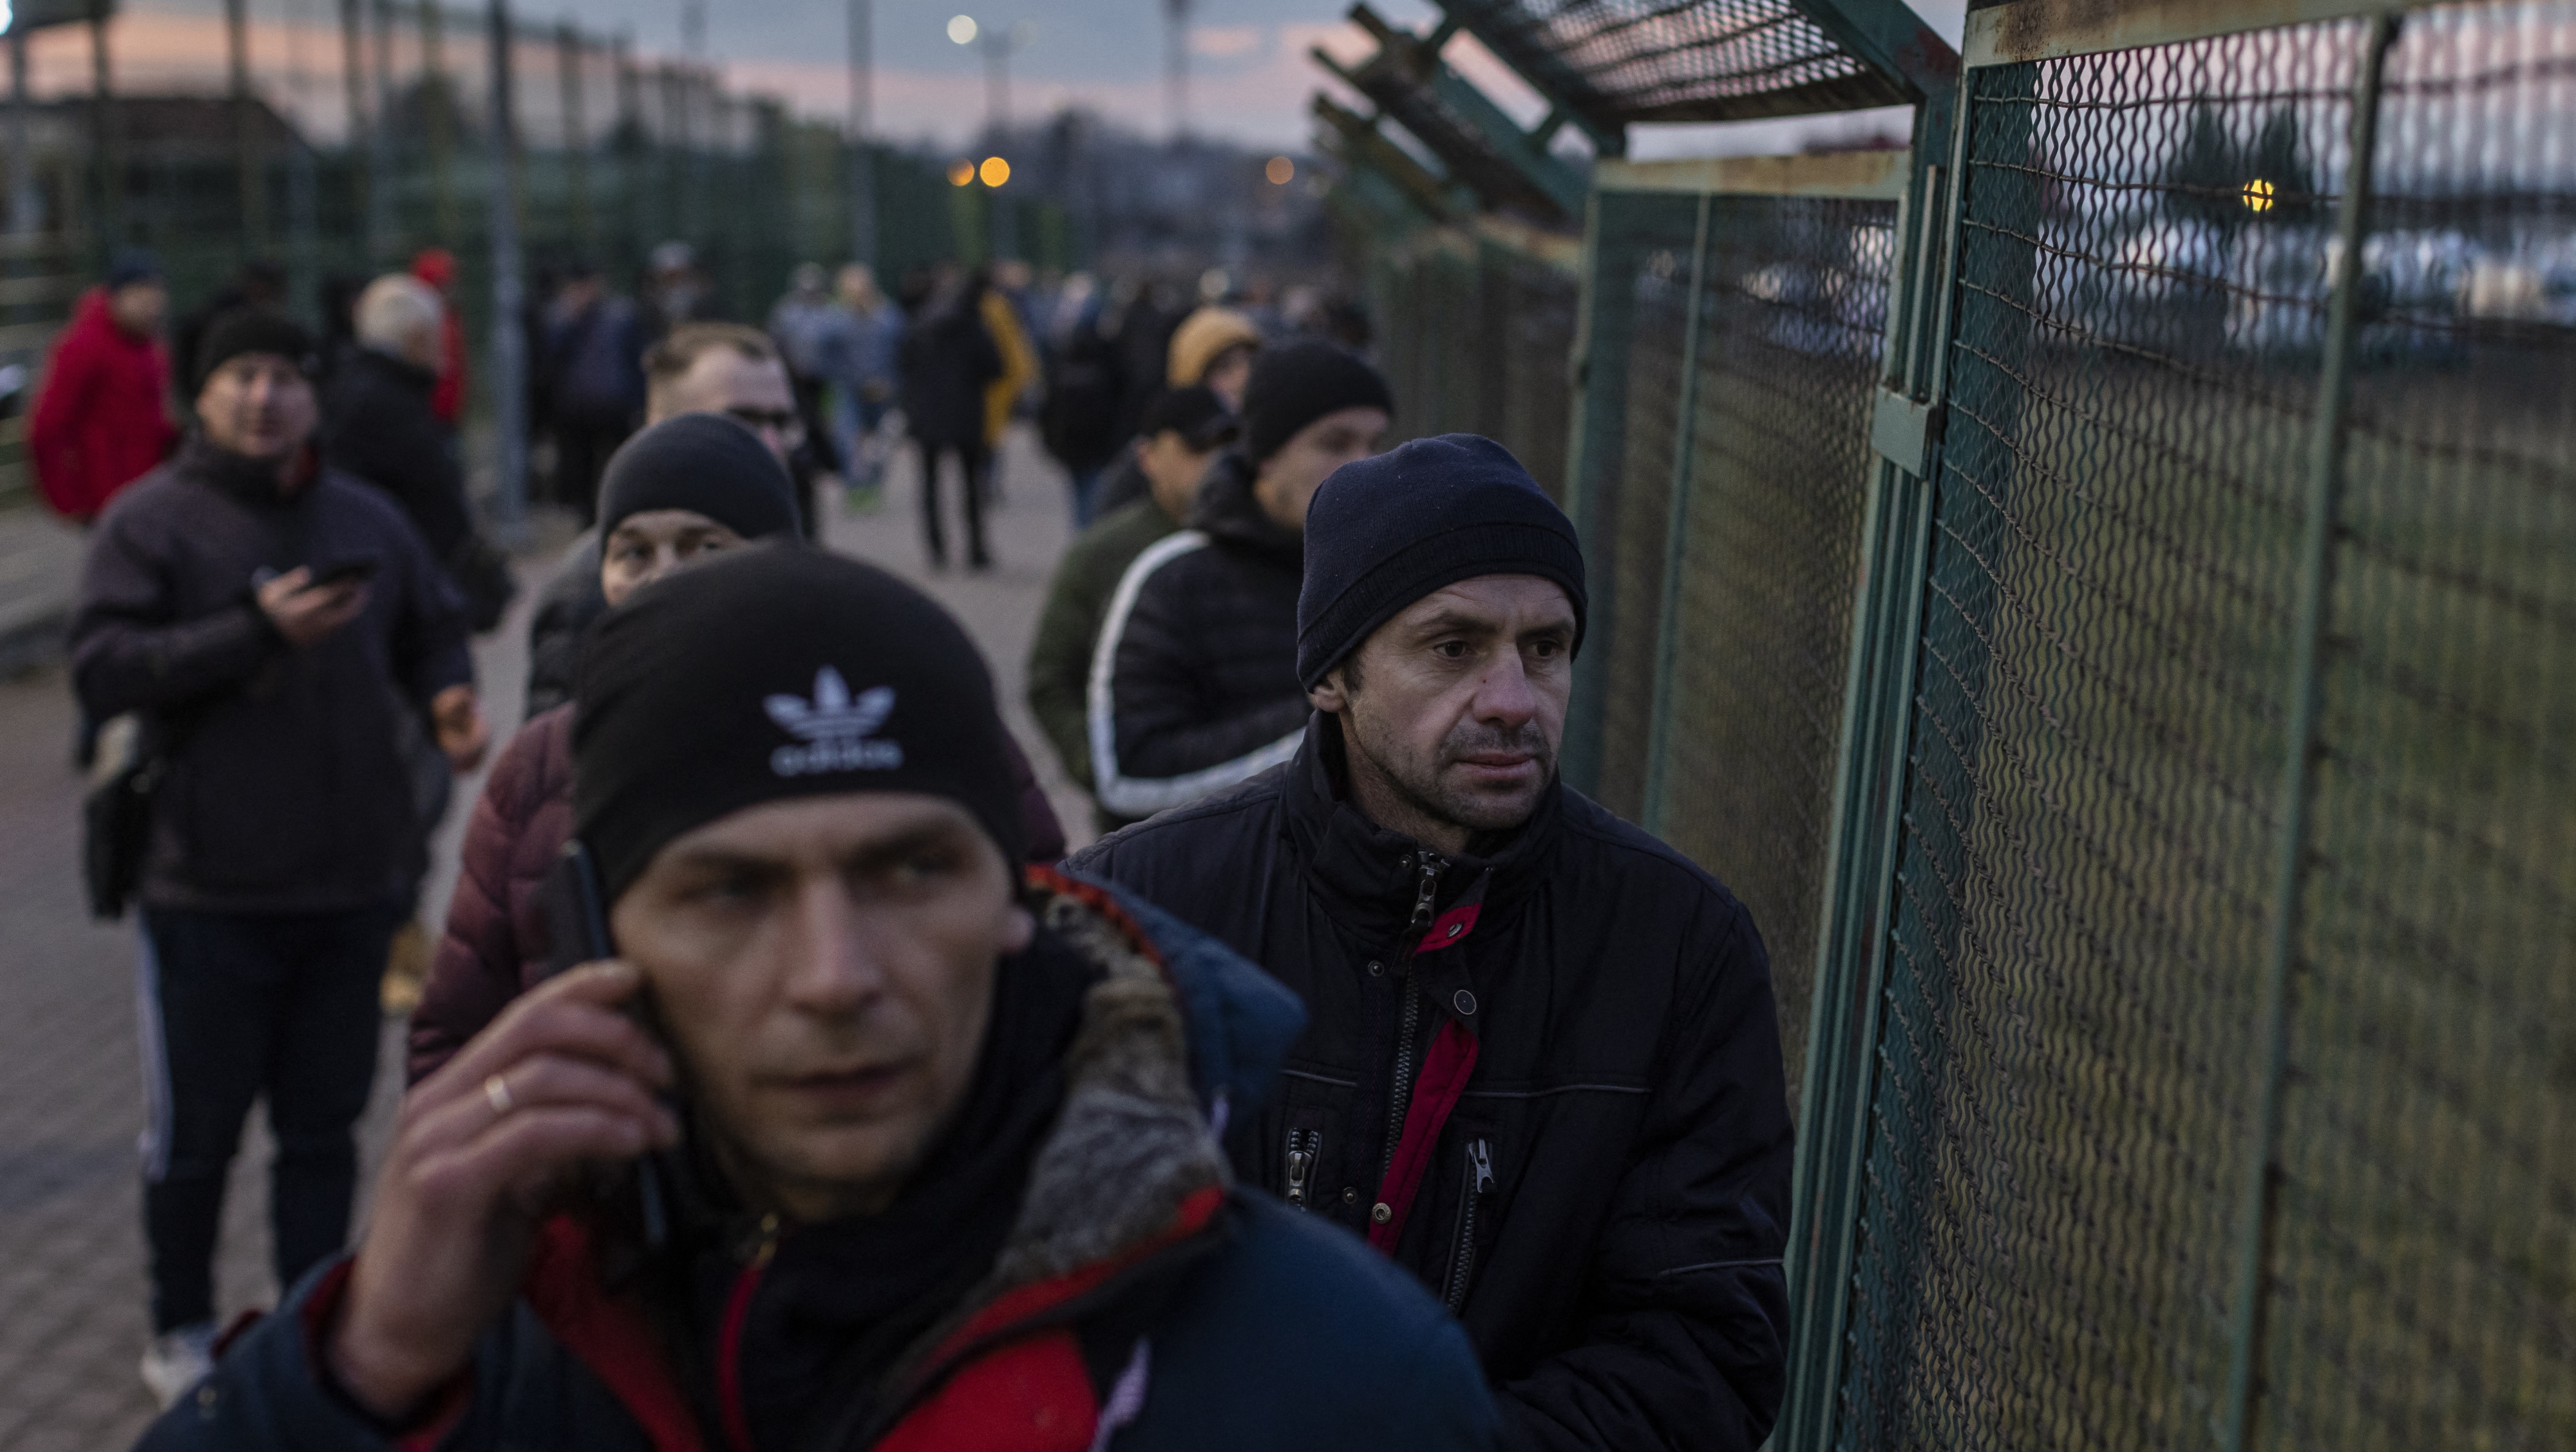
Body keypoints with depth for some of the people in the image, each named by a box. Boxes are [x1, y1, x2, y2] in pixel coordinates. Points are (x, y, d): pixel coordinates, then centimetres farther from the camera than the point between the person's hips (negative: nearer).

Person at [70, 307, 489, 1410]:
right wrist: (257, 632, -22)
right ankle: (182, 1330, 28)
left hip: (354, 880, 4)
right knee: (196, 1127, 9)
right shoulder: (151, 519, -4)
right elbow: (100, 669, -13)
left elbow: (431, 633, 17)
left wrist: (448, 699, -5)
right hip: (209, 890, -3)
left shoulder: (368, 520, 9)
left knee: (325, 1125, 13)